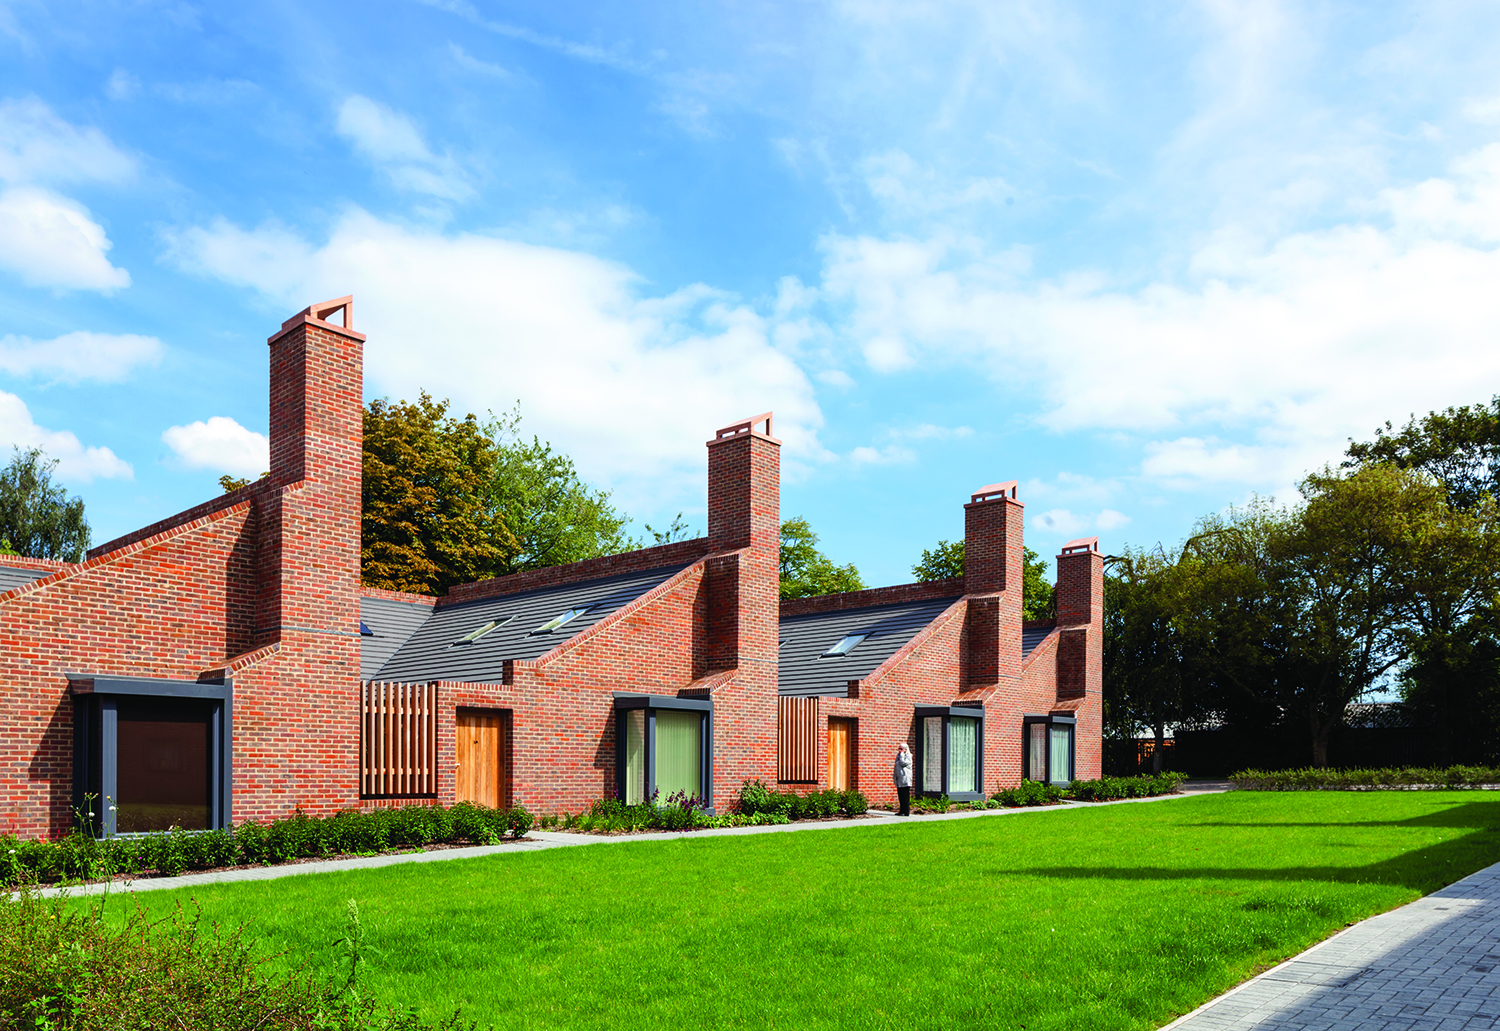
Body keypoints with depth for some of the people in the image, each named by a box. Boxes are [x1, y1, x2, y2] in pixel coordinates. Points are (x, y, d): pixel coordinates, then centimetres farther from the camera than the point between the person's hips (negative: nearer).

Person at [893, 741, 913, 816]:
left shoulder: (908, 756, -3)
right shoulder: (898, 756, 20)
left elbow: (903, 763, -19)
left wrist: (902, 754, -10)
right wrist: (894, 773, 19)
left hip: (905, 780, -8)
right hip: (899, 780, 8)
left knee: (905, 797, -7)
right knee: (901, 796, 9)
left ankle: (906, 812, -6)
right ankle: (902, 811, 13)